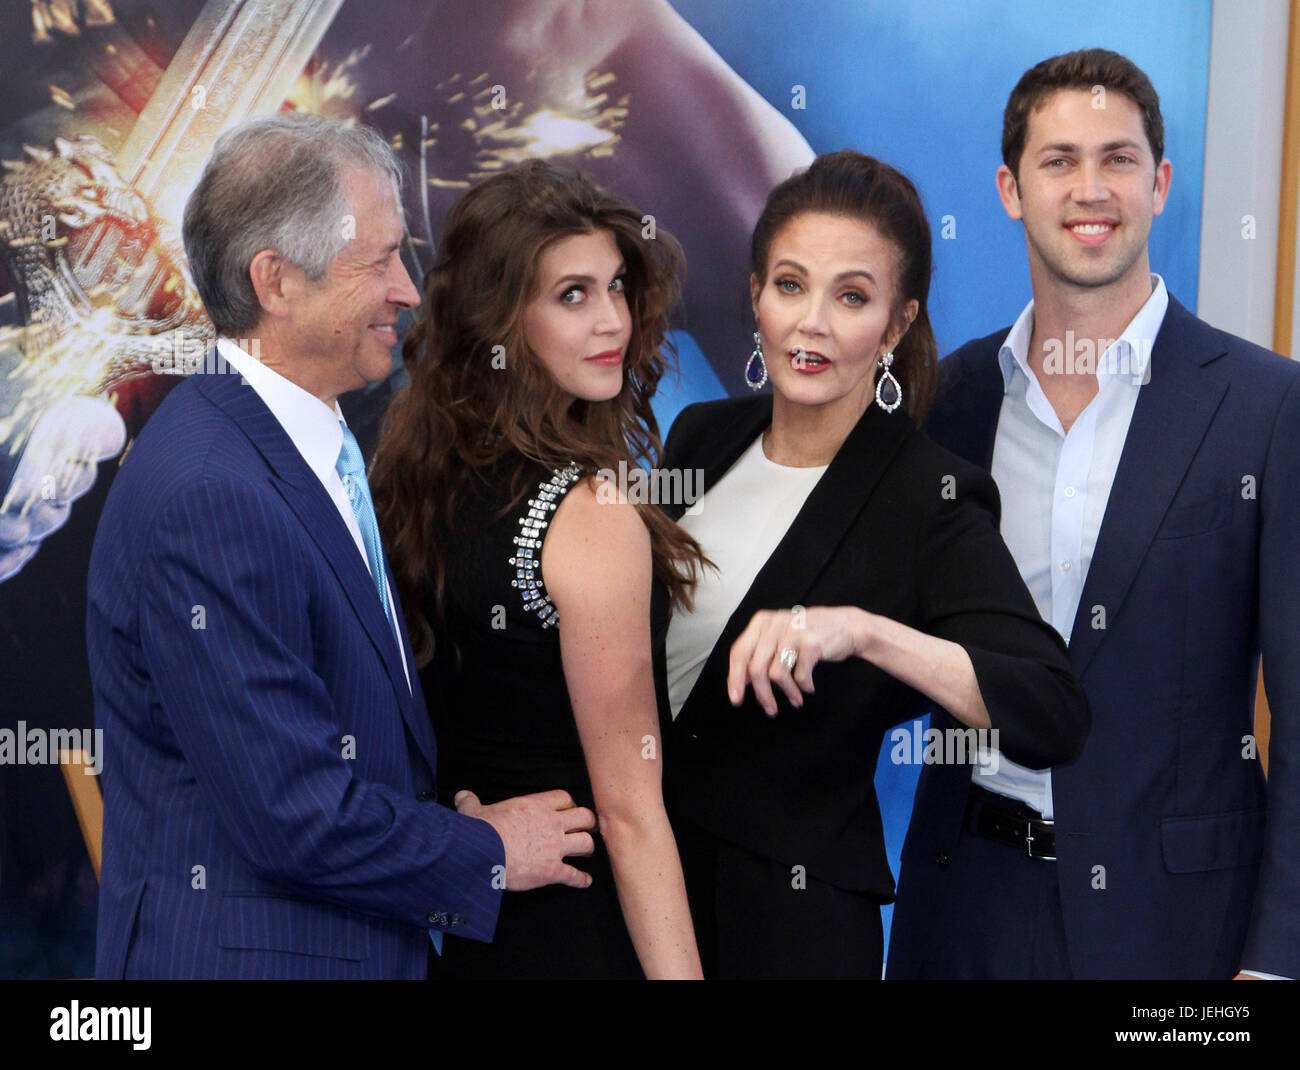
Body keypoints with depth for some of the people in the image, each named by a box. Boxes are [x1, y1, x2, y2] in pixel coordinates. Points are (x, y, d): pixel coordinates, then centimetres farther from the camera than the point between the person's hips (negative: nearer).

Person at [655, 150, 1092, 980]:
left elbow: (1056, 721, -29)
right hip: (639, 865, 6)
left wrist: (859, 629, -39)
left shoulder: (930, 501, -17)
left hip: (793, 912, -5)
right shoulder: (703, 436, 1)